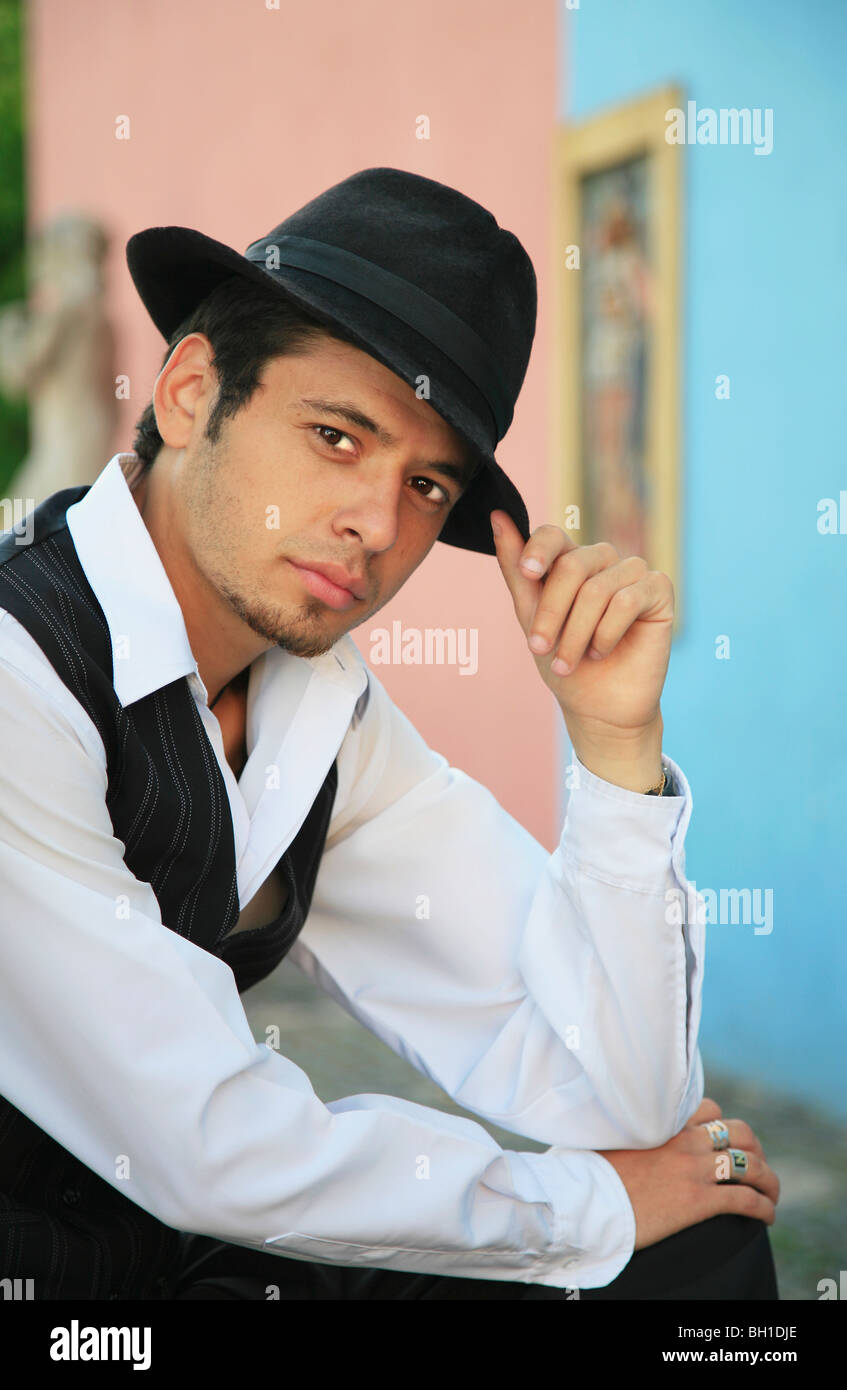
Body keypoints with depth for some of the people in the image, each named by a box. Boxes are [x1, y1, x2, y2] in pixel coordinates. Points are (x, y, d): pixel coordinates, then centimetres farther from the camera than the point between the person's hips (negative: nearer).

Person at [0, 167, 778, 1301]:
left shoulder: (332, 720, 0)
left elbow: (614, 1102, 0)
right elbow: (208, 1147, -22)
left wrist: (613, 734, -13)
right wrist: (594, 1204, -8)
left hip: (178, 1251, 7)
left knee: (700, 1248, 0)